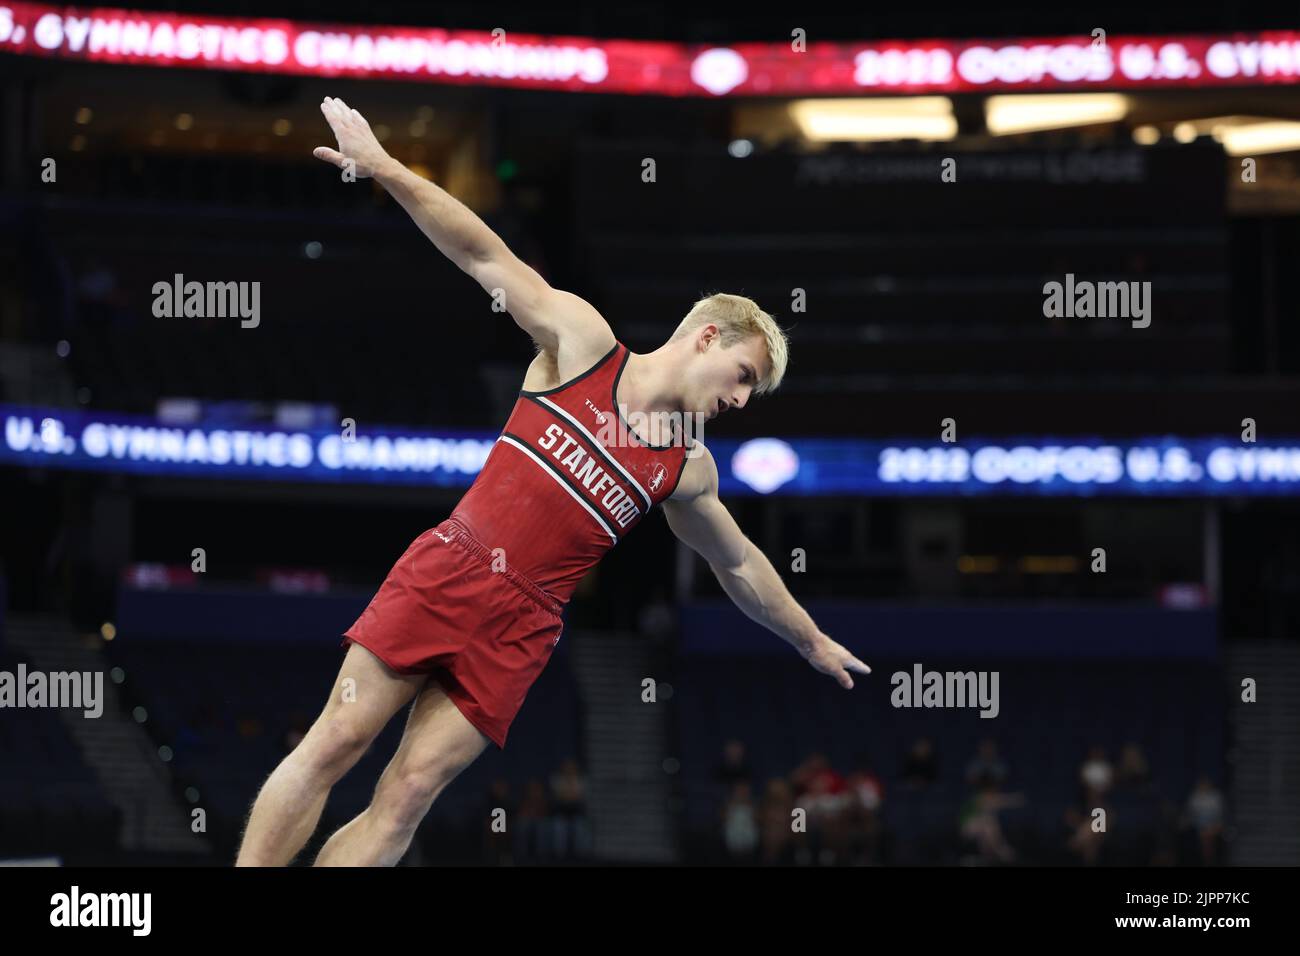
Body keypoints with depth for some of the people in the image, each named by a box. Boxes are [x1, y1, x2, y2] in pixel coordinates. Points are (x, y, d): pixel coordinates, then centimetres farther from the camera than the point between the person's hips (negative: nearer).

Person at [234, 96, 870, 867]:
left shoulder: (687, 470, 12)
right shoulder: (582, 340, 2)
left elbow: (739, 564, 27)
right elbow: (488, 258, -1)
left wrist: (812, 641, 35)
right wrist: (384, 168, -8)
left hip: (519, 628, 3)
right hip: (447, 571, -3)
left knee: (410, 793, -9)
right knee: (334, 744, -9)